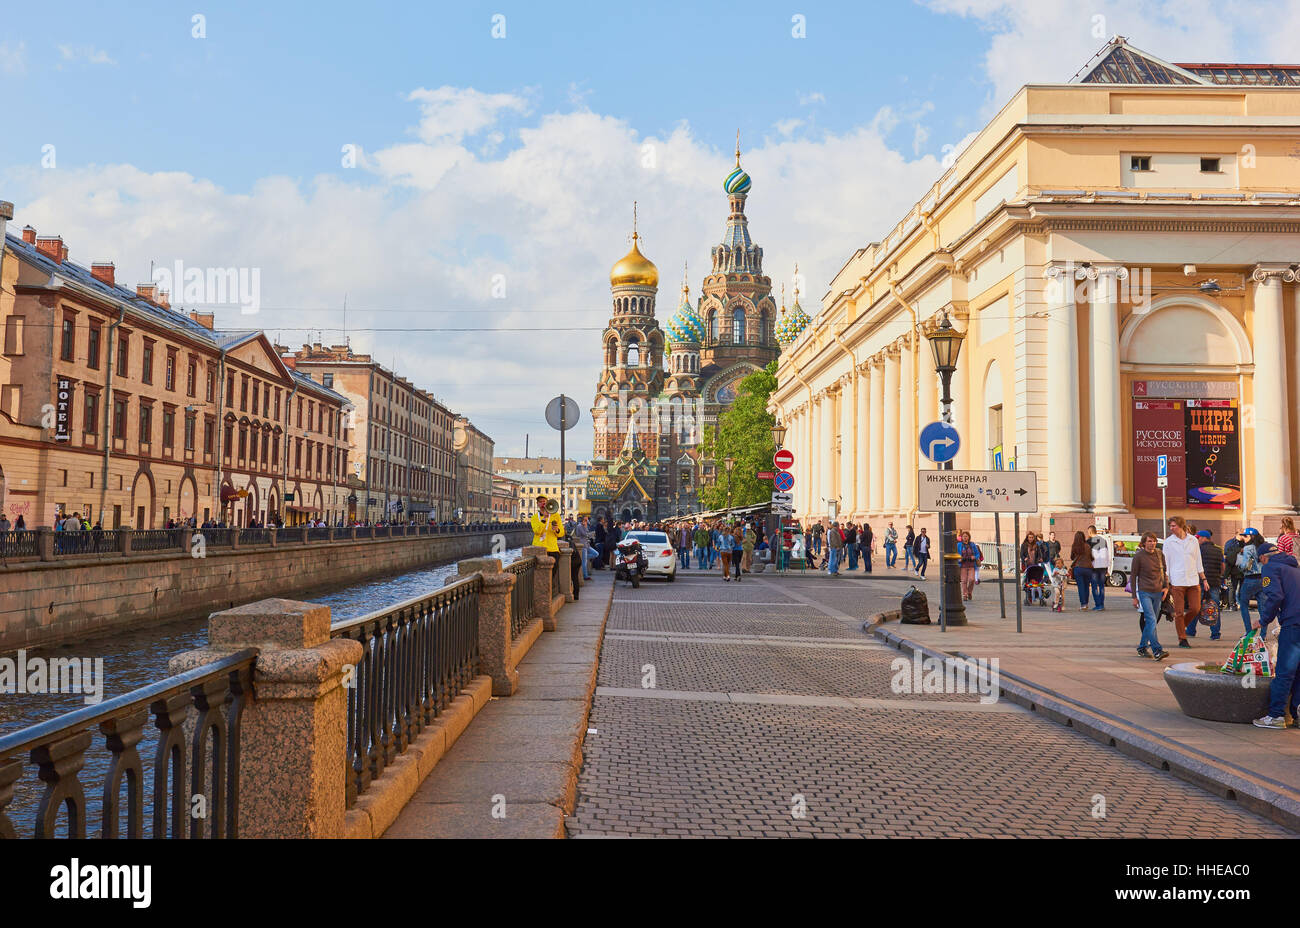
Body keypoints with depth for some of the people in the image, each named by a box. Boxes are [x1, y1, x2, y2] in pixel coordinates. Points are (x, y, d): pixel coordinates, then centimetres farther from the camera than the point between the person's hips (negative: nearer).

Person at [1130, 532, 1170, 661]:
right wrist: (1134, 597, -2)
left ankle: (1142, 648, 21)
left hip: (1158, 592, 5)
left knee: (1151, 621, 8)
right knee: (1151, 620, -16)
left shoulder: (1160, 555, 8)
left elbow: (1164, 572, 21)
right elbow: (1133, 576, -1)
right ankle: (1157, 650, -21)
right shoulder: (1138, 556, -5)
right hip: (1144, 592, -5)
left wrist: (1166, 586, 4)